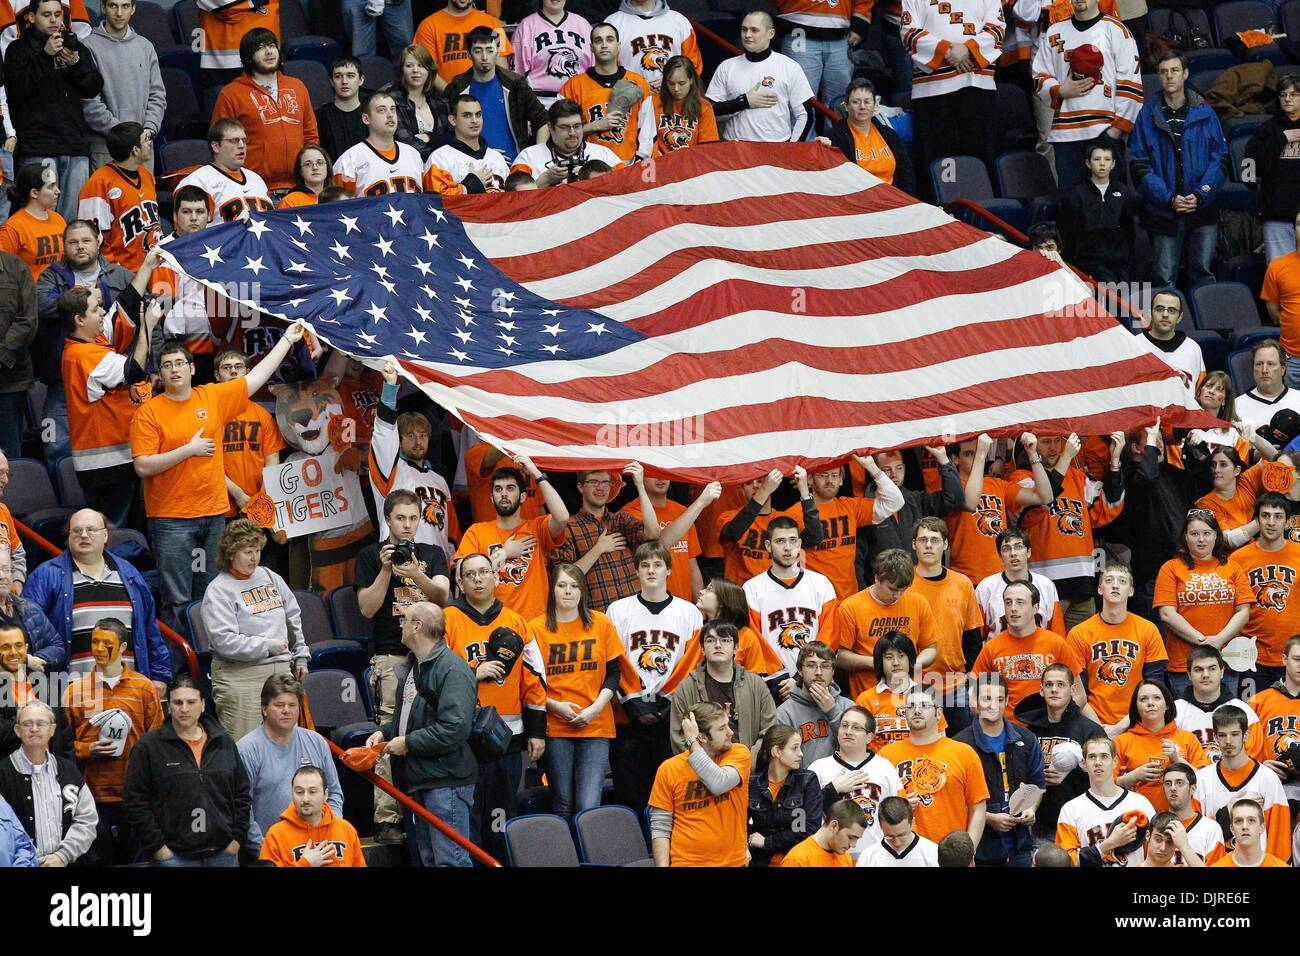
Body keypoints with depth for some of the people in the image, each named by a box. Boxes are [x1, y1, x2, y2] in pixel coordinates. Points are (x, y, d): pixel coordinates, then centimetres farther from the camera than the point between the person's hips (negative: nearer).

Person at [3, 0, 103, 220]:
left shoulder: (78, 48, 17)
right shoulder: (19, 49, 6)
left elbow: (95, 87, 8)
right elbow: (18, 87, -10)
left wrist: (76, 64, -9)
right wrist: (45, 56, -17)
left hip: (76, 144, 4)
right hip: (38, 148, -4)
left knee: (74, 216, 2)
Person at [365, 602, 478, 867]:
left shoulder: (452, 669, -17)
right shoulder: (413, 666, 16)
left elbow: (454, 728, -25)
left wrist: (408, 742, -17)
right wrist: (385, 733, 9)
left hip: (446, 782, -10)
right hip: (419, 780, 10)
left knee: (450, 859, -11)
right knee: (429, 858, 15)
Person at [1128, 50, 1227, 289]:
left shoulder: (1204, 112, 6)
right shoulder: (1147, 116, 3)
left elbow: (1221, 159, 4)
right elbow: (1140, 165, 0)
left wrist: (1200, 195, -10)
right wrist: (1168, 199, -12)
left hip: (1203, 208, 0)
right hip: (1162, 212, 0)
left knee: (1203, 274, -4)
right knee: (1165, 278, -3)